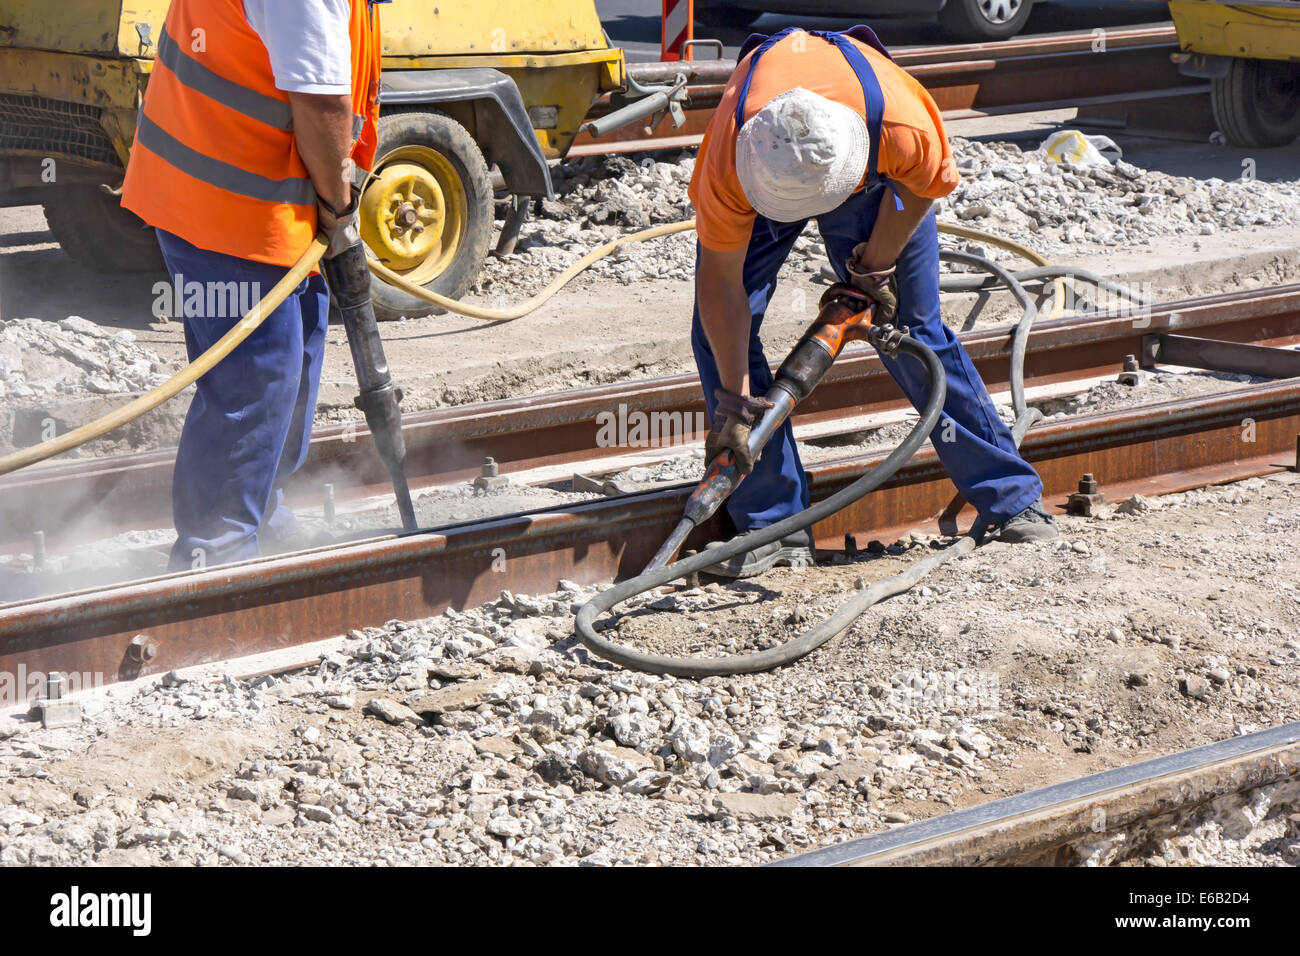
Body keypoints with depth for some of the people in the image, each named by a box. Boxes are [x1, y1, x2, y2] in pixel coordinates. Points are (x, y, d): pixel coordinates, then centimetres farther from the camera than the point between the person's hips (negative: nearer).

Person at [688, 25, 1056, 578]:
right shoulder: (729, 157, -42)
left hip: (874, 174, 0)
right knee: (720, 328, -13)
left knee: (913, 330, -1)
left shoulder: (904, 129, -43)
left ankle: (1010, 497, 13)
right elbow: (720, 278, -31)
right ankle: (776, 525, -7)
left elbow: (923, 184, -16)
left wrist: (875, 268, -11)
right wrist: (734, 402, -29)